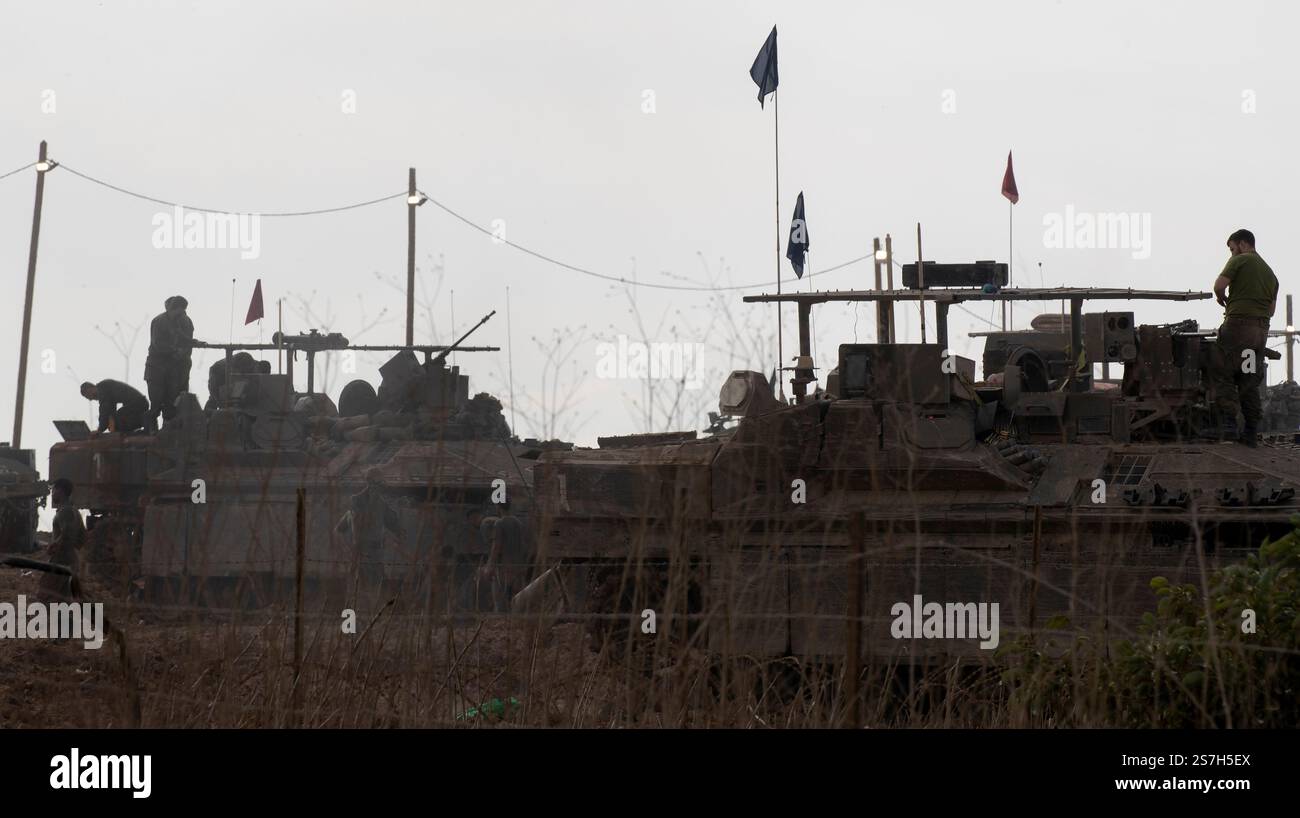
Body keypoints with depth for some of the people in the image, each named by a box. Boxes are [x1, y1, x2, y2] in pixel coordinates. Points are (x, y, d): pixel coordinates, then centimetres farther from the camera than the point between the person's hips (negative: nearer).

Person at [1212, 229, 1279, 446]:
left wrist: (1223, 299, 9)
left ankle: (1228, 421, -15)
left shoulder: (1240, 261, 0)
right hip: (1262, 328, 7)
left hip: (1238, 323, -7)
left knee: (1224, 374, -3)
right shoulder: (1270, 272, 21)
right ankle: (1251, 430, 5)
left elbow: (1219, 285, -10)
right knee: (1250, 380, 9)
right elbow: (1272, 309, 21)